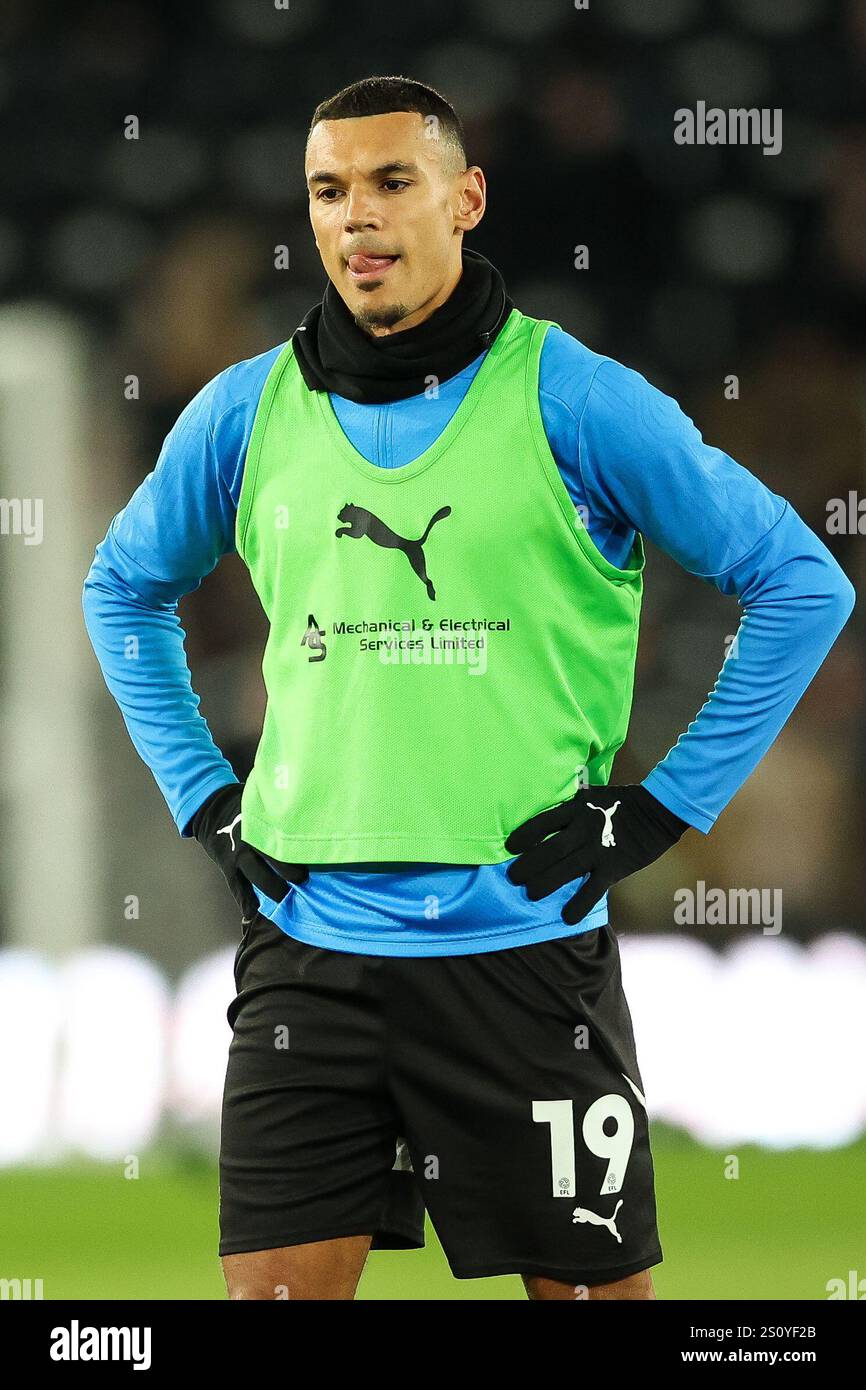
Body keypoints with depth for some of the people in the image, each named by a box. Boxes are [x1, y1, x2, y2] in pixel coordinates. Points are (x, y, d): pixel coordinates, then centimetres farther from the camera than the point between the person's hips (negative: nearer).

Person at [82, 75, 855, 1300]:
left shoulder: (573, 400, -4)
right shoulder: (248, 411, 7)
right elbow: (125, 589, 25)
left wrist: (665, 809, -3)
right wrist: (201, 798, 14)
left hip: (522, 940, -2)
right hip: (308, 946, 3)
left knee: (590, 1286, 4)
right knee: (273, 1285, -2)